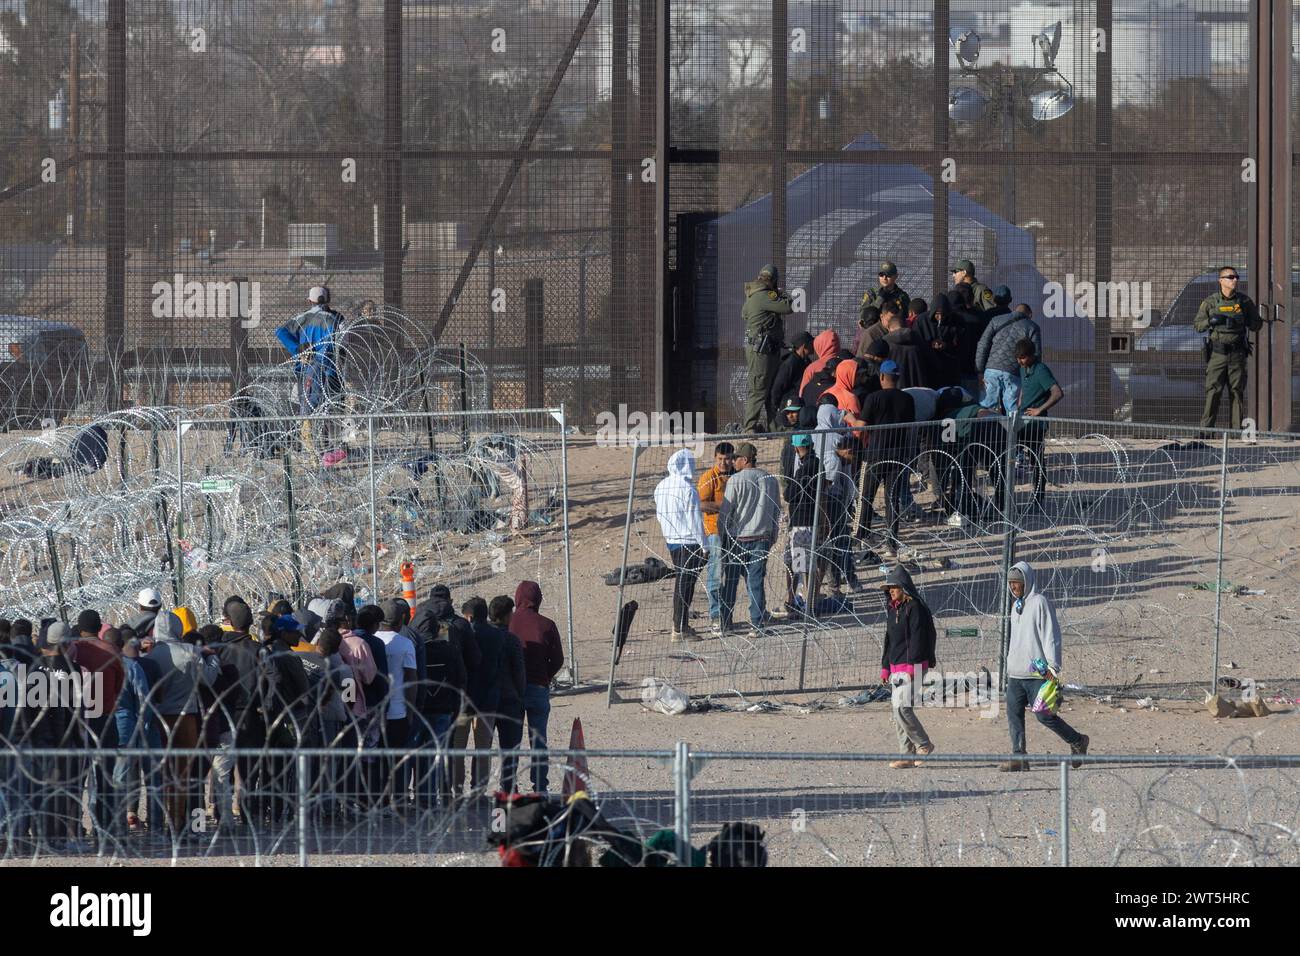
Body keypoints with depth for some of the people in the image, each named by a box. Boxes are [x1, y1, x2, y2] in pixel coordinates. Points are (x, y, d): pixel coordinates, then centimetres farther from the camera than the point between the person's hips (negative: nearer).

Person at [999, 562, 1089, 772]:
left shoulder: (1040, 603, -8)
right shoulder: (1016, 606, 18)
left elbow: (1051, 636, -12)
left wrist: (1052, 667, -17)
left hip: (1037, 673, -8)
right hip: (1016, 674, 8)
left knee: (1044, 715, -6)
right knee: (1013, 714, -2)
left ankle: (1077, 741, 14)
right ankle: (1018, 758, -1)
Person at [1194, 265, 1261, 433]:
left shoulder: (1244, 301, 8)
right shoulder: (1210, 301, 4)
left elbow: (1256, 325, 10)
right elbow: (1197, 325, 5)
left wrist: (1241, 321, -9)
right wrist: (1212, 321, -15)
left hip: (1237, 354, 2)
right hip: (1217, 354, -2)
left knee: (1237, 392, 3)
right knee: (1213, 392, -7)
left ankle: (1237, 430, 7)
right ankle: (1206, 430, -7)